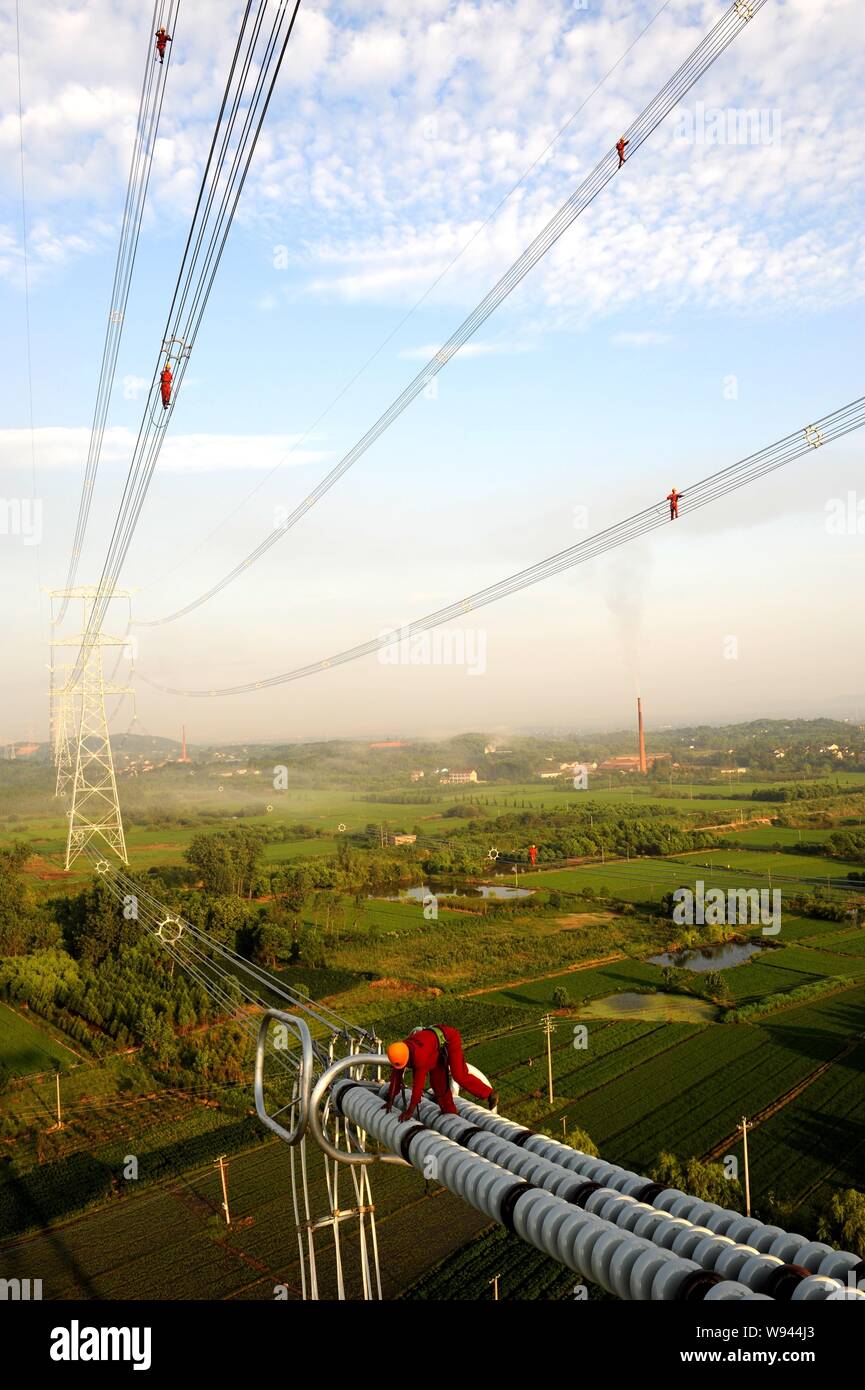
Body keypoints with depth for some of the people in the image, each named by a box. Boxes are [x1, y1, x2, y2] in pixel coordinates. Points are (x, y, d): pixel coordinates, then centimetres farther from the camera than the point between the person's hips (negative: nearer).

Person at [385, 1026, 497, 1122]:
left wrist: (410, 1110, -32)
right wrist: (390, 1102, -5)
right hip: (437, 1047, 8)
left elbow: (418, 1083, -37)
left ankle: (489, 1094, 1)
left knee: (459, 1076, -17)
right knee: (437, 1081, 2)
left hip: (449, 1039, -8)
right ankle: (451, 1115, 16)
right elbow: (395, 1076, -6)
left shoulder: (420, 1055, -41)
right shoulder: (398, 1054, -18)